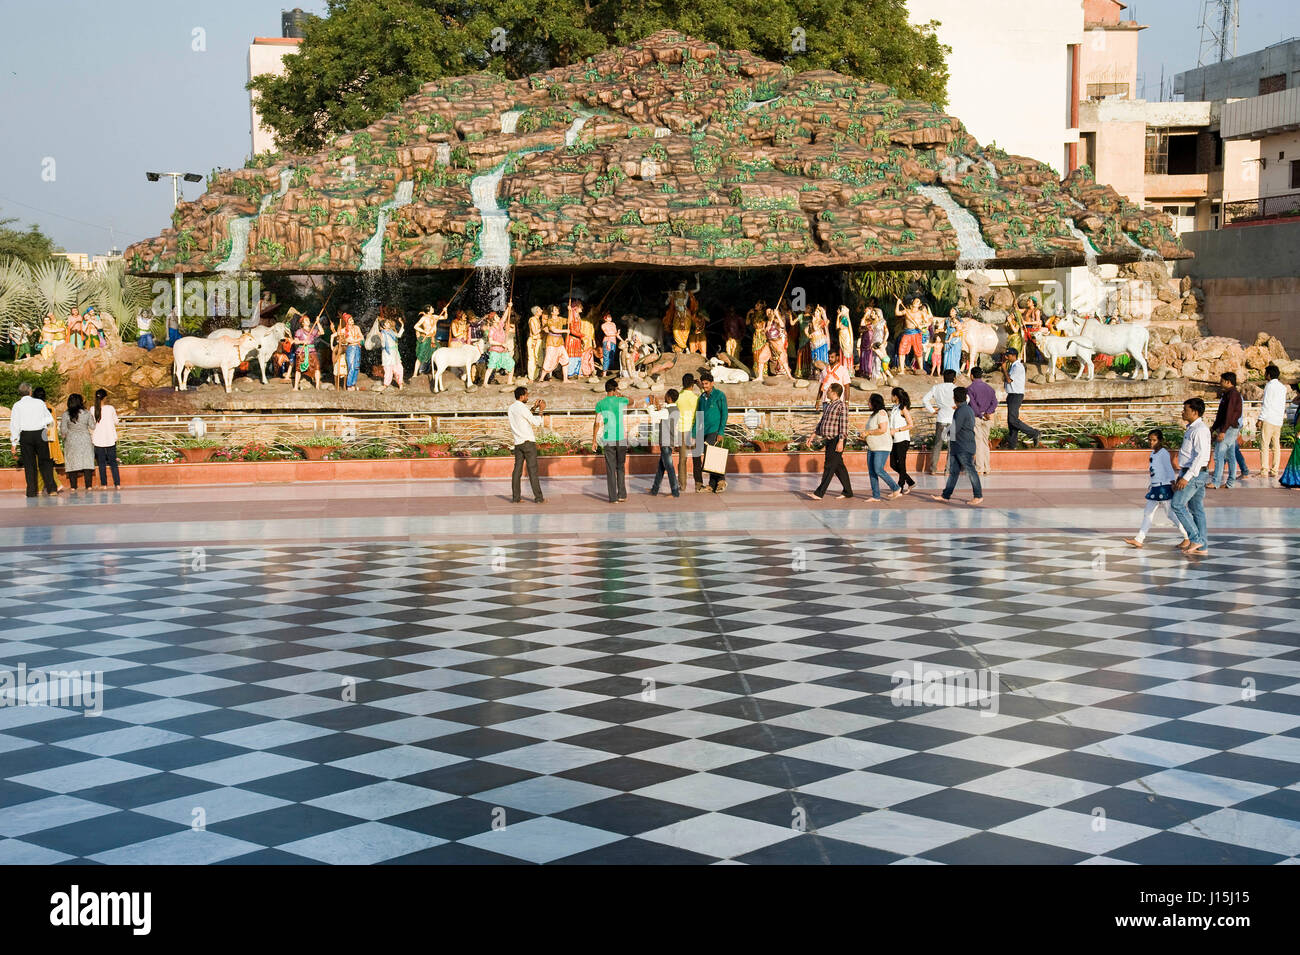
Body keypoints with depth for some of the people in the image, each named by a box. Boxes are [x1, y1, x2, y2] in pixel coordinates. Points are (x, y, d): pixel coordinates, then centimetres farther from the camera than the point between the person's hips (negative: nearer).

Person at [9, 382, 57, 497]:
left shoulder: (17, 405, 0)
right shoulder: (40, 402, 3)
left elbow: (14, 425, -2)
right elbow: (50, 420, 8)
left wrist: (14, 442, 1)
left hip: (25, 436, -1)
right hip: (40, 434, 1)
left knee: (29, 464, 4)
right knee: (44, 462, 8)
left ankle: (32, 492, 3)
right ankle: (51, 488, 0)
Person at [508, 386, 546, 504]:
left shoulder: (511, 407, 10)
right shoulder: (522, 408, -14)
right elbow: (536, 423, -10)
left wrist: (534, 408, 22)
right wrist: (541, 411, 2)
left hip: (517, 443, 7)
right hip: (528, 441, -7)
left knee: (517, 469, 7)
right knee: (532, 470, -4)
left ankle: (515, 497, 5)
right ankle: (538, 497, -2)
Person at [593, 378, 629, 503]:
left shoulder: (600, 404, 0)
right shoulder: (621, 401, 0)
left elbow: (597, 423, 2)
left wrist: (594, 439, 11)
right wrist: (620, 395, 39)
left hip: (608, 440, 0)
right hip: (621, 438, 0)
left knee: (610, 469, 2)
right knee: (621, 467, 13)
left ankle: (613, 497, 1)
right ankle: (622, 494, 10)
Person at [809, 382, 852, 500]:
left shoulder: (841, 406, -12)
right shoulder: (828, 405, 16)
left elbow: (844, 425, -19)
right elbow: (822, 421, 23)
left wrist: (841, 441, -25)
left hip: (836, 440, -9)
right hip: (829, 440, 9)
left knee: (829, 467, -9)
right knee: (838, 466, 12)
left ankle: (819, 493, -12)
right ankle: (847, 491, 19)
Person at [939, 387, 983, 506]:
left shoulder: (961, 411, -17)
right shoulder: (968, 409, 15)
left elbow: (955, 429, -17)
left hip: (964, 448, -10)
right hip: (956, 447, 10)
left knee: (970, 470, -5)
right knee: (953, 471, 10)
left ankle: (978, 496, -1)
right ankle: (946, 495, 12)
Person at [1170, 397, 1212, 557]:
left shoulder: (1200, 430, -15)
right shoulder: (1191, 429, 17)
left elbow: (1200, 456, -23)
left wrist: (1186, 477, -26)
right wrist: (1180, 477, 21)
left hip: (1196, 473, -10)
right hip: (1190, 473, 10)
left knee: (1177, 504, -12)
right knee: (1196, 509, 9)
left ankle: (1195, 538, -9)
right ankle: (1202, 547, 10)